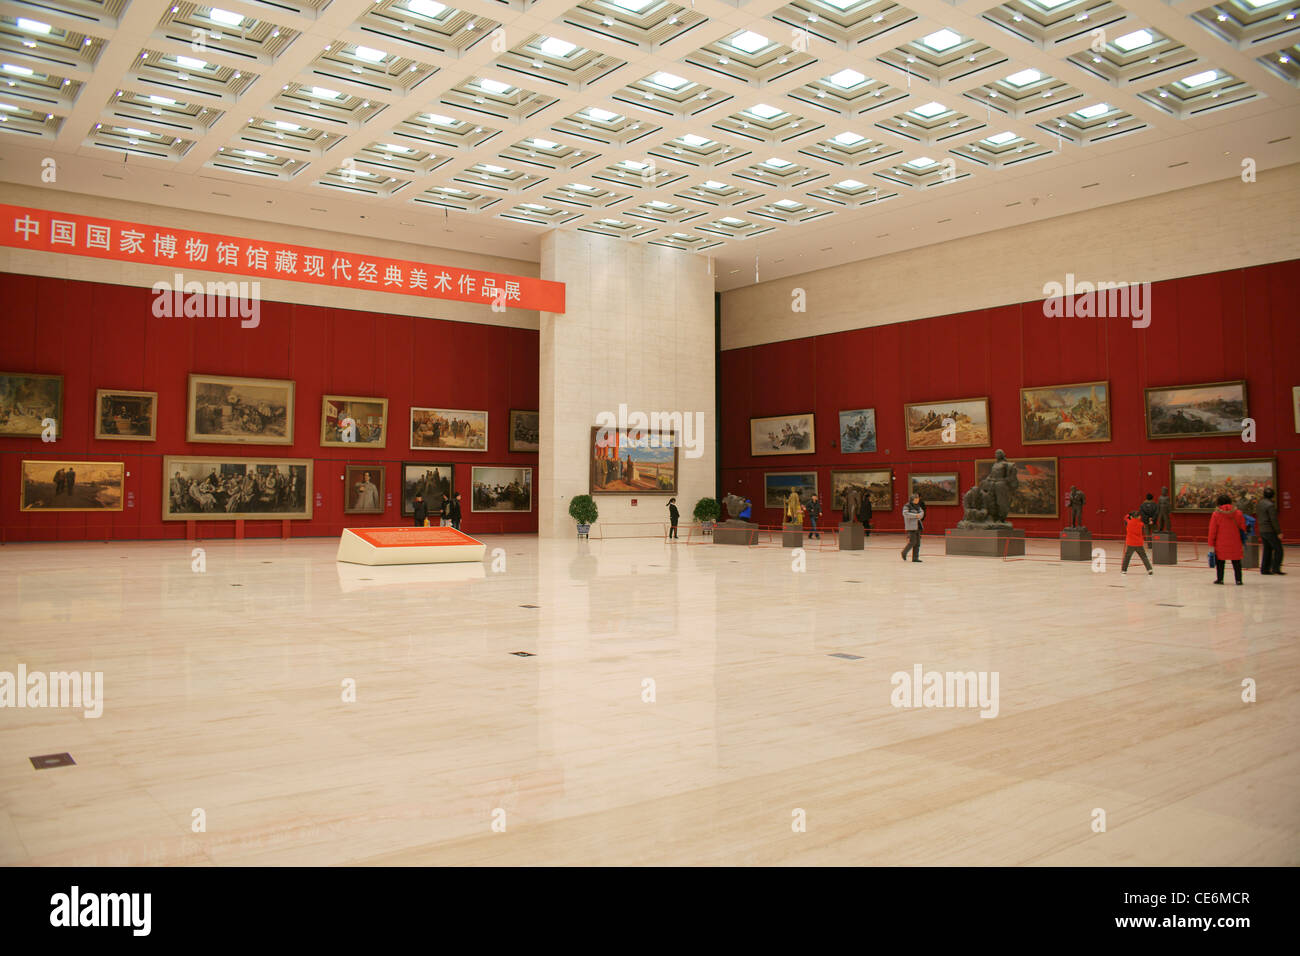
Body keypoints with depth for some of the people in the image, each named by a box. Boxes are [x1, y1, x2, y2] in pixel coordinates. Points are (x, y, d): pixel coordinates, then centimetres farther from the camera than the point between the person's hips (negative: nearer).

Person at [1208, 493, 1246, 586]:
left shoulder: (1216, 514, -7)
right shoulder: (1238, 513, -2)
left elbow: (1212, 531, -6)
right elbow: (1243, 527, 2)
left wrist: (1211, 544, -2)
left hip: (1220, 543, -1)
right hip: (1235, 544, 1)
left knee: (1220, 561, 10)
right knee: (1236, 562, 10)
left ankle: (1220, 579, 13)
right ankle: (1238, 579, 8)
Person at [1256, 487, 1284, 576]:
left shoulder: (1259, 504, 10)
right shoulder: (1270, 505, -16)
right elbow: (1274, 520, -18)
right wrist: (1279, 532, -15)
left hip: (1262, 531, 8)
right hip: (1270, 531, -8)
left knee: (1267, 550, 11)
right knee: (1278, 549, -2)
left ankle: (1264, 569, 9)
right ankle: (1276, 568, -7)